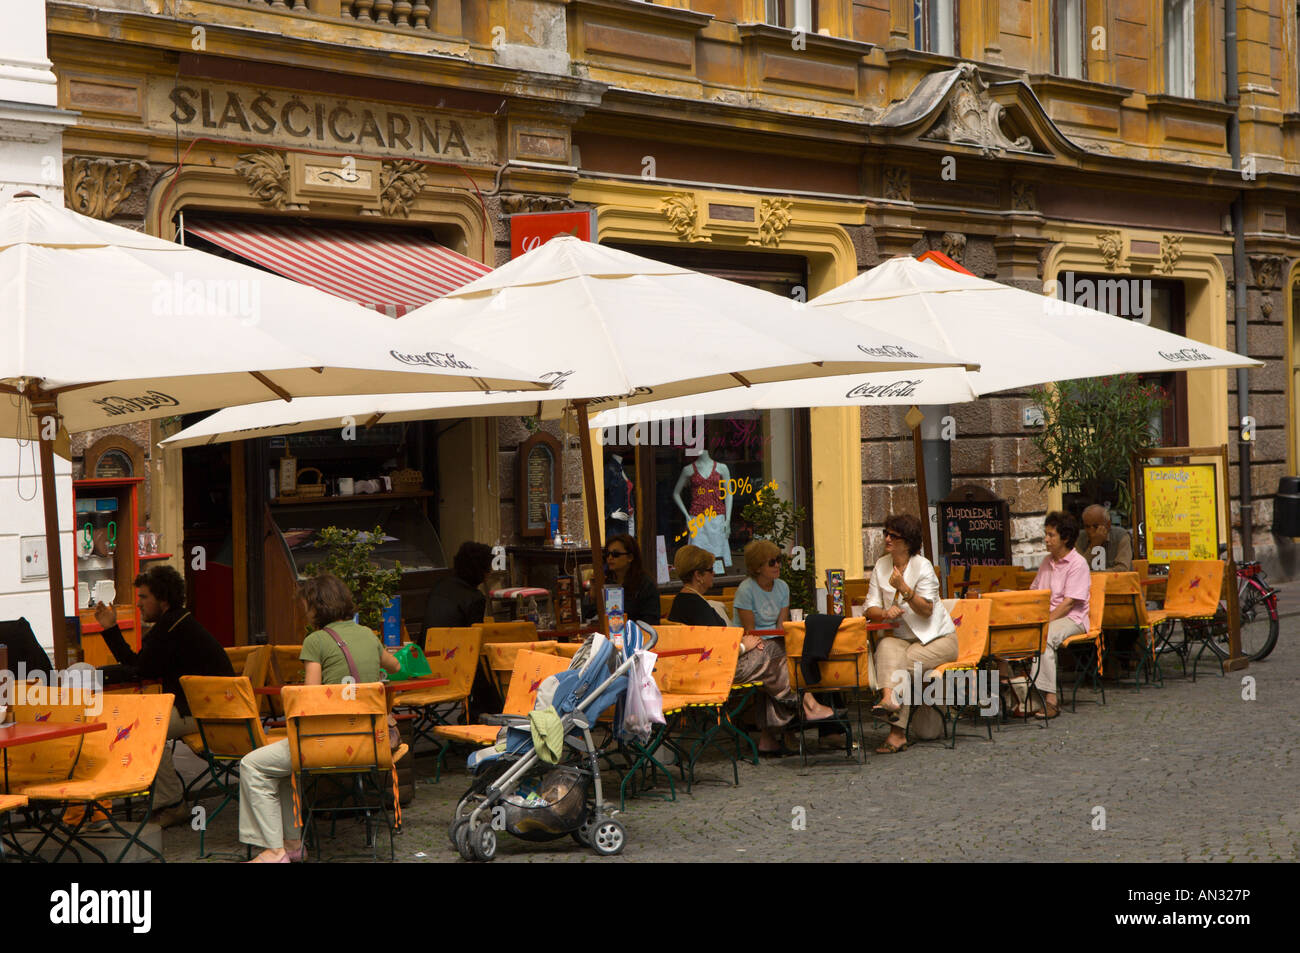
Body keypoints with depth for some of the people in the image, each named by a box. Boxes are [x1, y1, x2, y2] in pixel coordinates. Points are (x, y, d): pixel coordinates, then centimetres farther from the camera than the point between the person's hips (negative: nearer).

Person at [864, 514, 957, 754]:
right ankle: (890, 698, -49)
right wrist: (885, 613, -22)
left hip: (937, 637, -4)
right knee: (886, 647, -30)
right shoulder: (881, 566, 5)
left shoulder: (923, 567, -10)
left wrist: (903, 588, -29)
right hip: (903, 637, 4)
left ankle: (897, 732, -30)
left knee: (901, 664, -27)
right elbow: (871, 608, 1)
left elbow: (926, 610, -16)